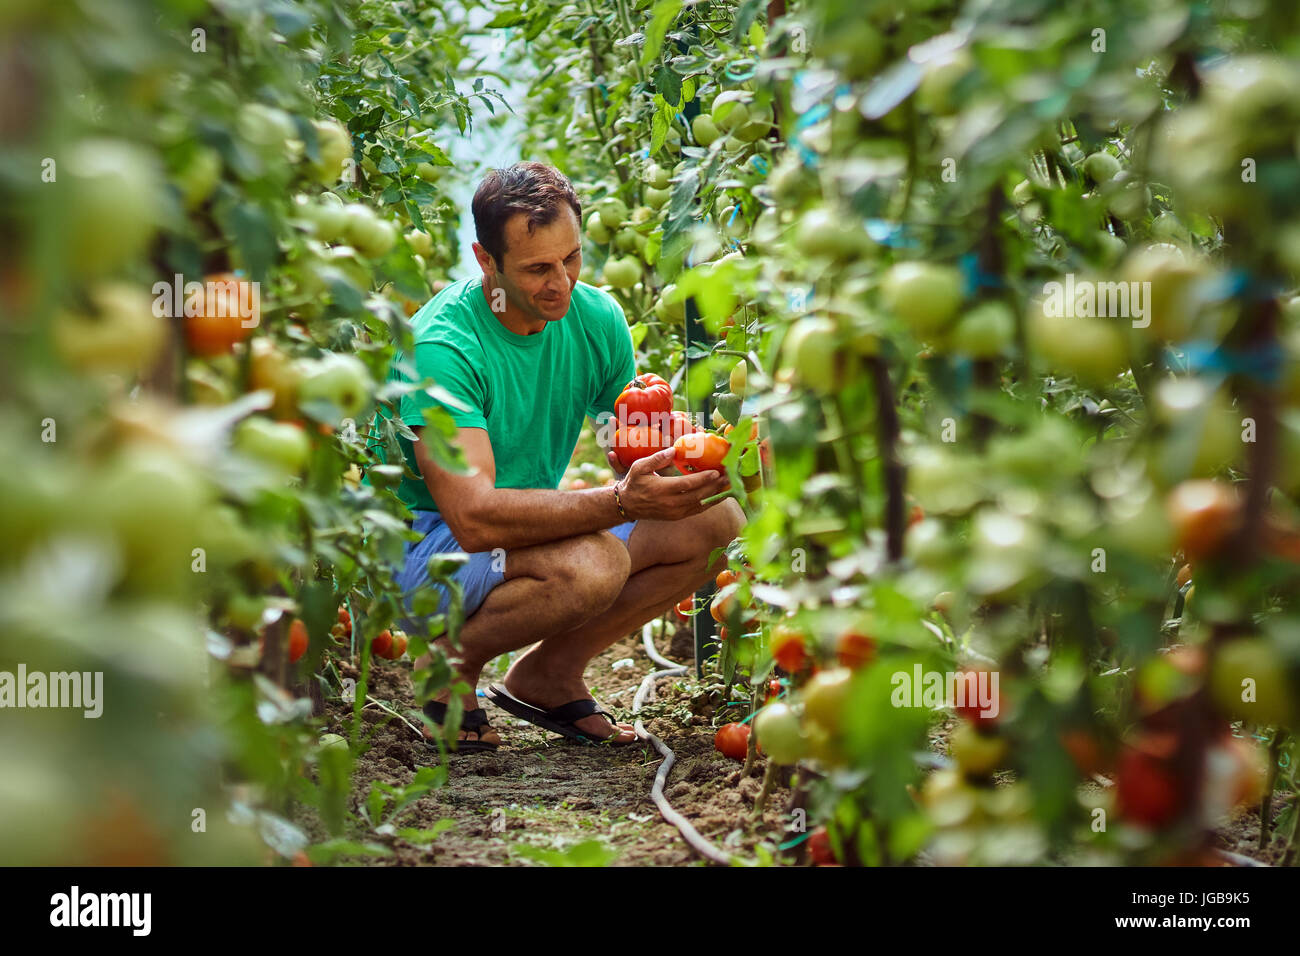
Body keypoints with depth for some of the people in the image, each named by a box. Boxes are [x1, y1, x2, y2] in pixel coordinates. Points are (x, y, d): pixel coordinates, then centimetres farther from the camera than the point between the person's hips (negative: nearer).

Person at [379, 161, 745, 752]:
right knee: (592, 563, -36)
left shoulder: (597, 317, -4)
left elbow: (634, 455, 2)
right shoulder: (441, 347, -26)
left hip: (534, 530, 7)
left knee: (719, 523, -9)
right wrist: (622, 500, -44)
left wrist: (671, 472, -23)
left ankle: (549, 674, 3)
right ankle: (450, 663, -6)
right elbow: (475, 516, -35)